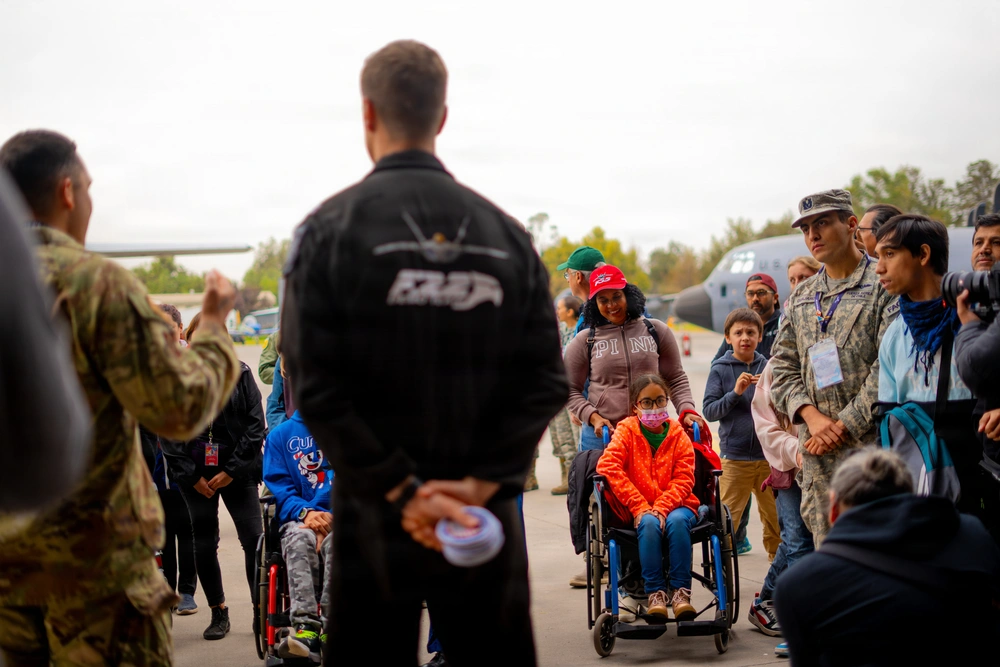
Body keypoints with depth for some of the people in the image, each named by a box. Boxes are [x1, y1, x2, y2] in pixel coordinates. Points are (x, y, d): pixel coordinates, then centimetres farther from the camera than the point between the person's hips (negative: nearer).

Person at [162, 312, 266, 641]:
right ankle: (218, 612, 18)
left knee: (254, 540, -7)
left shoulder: (239, 372, 1)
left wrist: (233, 470, -6)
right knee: (204, 545, 6)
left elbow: (255, 423, -1)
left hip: (236, 472, -1)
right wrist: (190, 475, -4)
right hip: (195, 474, 1)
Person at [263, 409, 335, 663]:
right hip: (299, 519, 1)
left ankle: (330, 631, -42)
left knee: (336, 542, -36)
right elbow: (278, 484, 6)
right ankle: (305, 629, -48)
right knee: (300, 539, -35)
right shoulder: (281, 435, 14)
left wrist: (332, 517, -15)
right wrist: (305, 512, -13)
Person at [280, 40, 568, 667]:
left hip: (376, 519, -2)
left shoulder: (329, 228, -4)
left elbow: (317, 386, -13)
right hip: (488, 516, 2)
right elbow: (546, 381, -3)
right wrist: (480, 485, -8)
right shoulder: (505, 232, 4)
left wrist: (401, 492, -13)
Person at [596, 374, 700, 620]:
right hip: (641, 510, 0)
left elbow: (683, 479, -2)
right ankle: (655, 592, -26)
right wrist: (640, 507, -19)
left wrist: (662, 508, -20)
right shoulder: (626, 429, 2)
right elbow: (608, 466, -12)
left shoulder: (678, 433, 4)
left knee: (676, 521, -33)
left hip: (676, 506, 1)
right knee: (649, 523, -33)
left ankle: (680, 591, -26)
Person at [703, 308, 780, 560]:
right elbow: (709, 410, -6)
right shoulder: (720, 369, -1)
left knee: (775, 516, 12)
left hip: (768, 454, 3)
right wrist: (735, 392, -18)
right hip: (734, 456, -2)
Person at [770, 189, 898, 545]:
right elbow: (784, 370, 14)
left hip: (872, 446, -5)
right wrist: (812, 417, -5)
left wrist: (843, 426, -13)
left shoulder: (883, 285, -2)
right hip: (817, 453, 5)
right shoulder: (801, 298, 18)